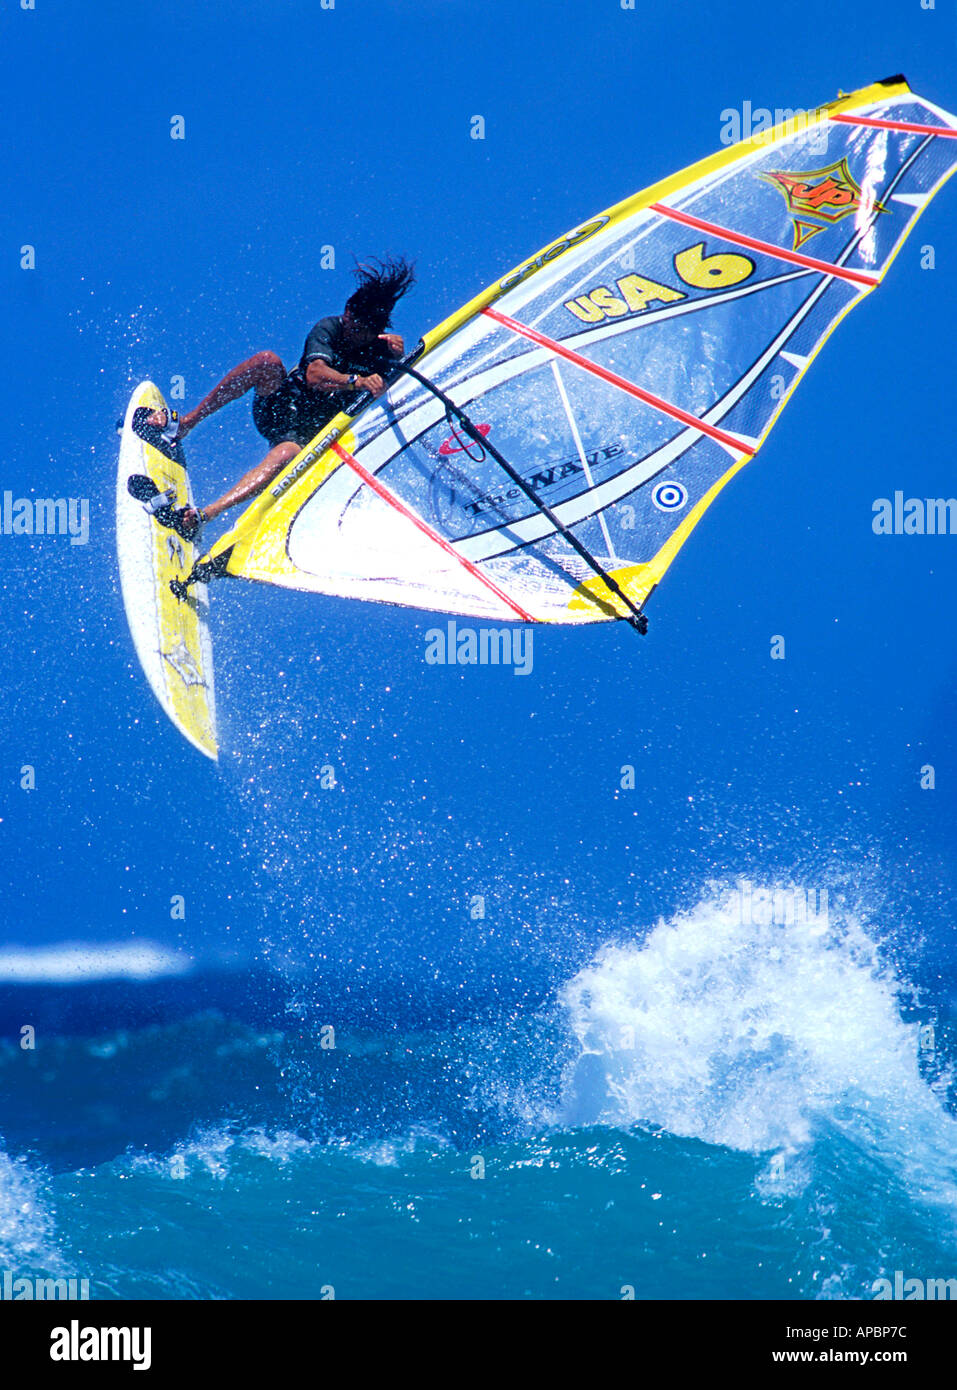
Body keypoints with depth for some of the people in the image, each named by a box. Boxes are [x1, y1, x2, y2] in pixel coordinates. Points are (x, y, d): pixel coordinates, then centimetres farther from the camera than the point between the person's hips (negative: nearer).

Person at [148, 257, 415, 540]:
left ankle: (200, 516, -52)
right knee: (267, 361, -28)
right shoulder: (329, 329, -8)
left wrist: (397, 358, -40)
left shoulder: (381, 349, -6)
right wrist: (355, 381, -45)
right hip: (280, 408, 2)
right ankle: (184, 424, -24)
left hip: (311, 434, -2)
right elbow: (315, 375, -27)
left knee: (286, 454, -38)